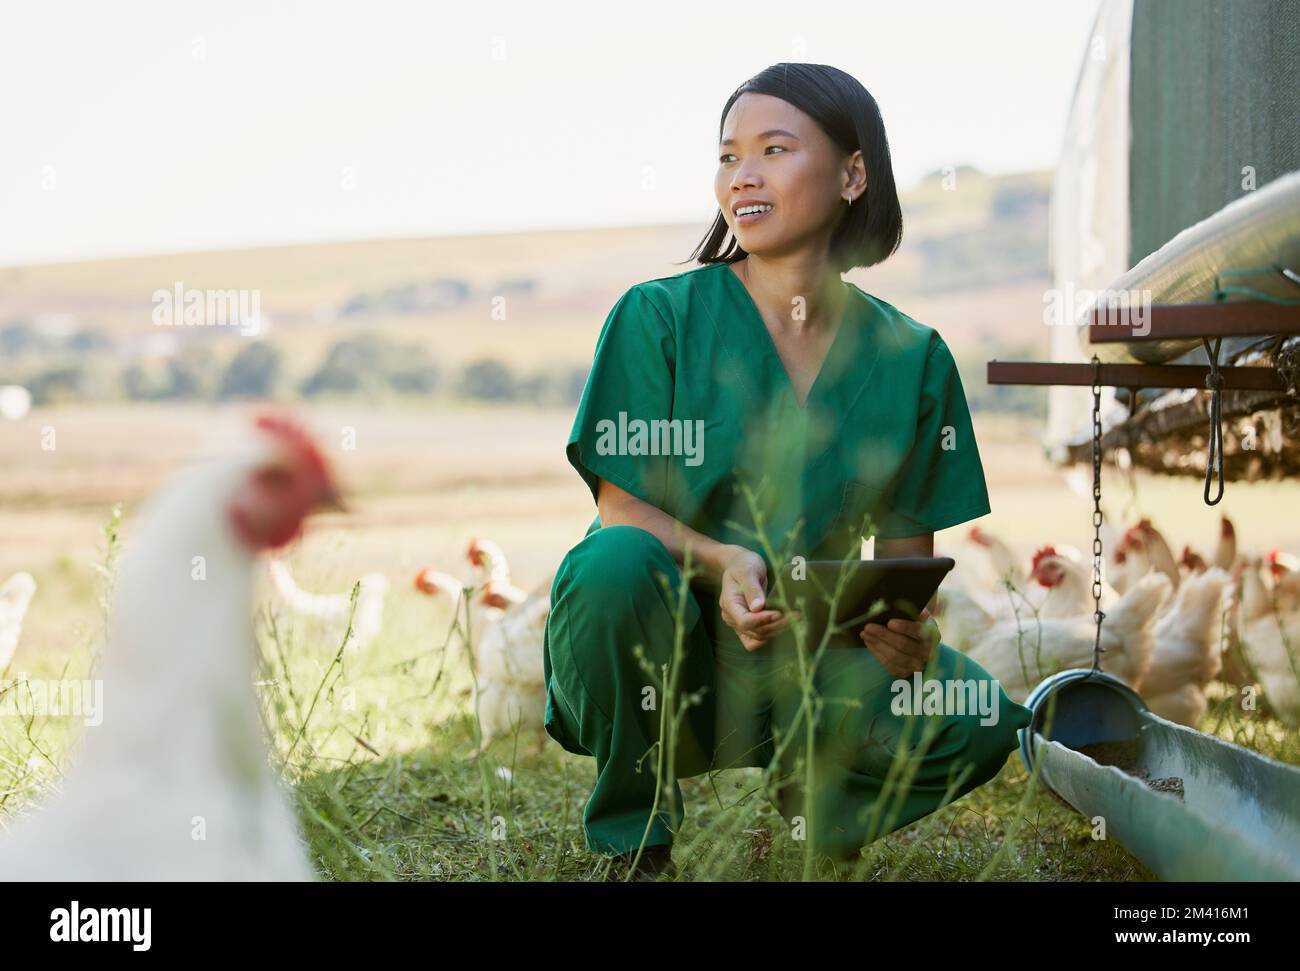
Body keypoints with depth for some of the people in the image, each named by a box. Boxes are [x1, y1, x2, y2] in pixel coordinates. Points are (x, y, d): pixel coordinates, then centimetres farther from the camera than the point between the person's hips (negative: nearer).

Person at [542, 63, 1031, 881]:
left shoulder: (911, 359, 2)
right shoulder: (659, 317, -6)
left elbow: (907, 554, 4)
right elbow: (623, 513, -10)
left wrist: (906, 627, -21)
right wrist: (721, 563, -31)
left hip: (798, 660, 2)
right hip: (658, 656, -2)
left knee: (980, 725, -23)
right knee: (618, 564, -36)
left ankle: (817, 801, 10)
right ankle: (635, 842, -10)